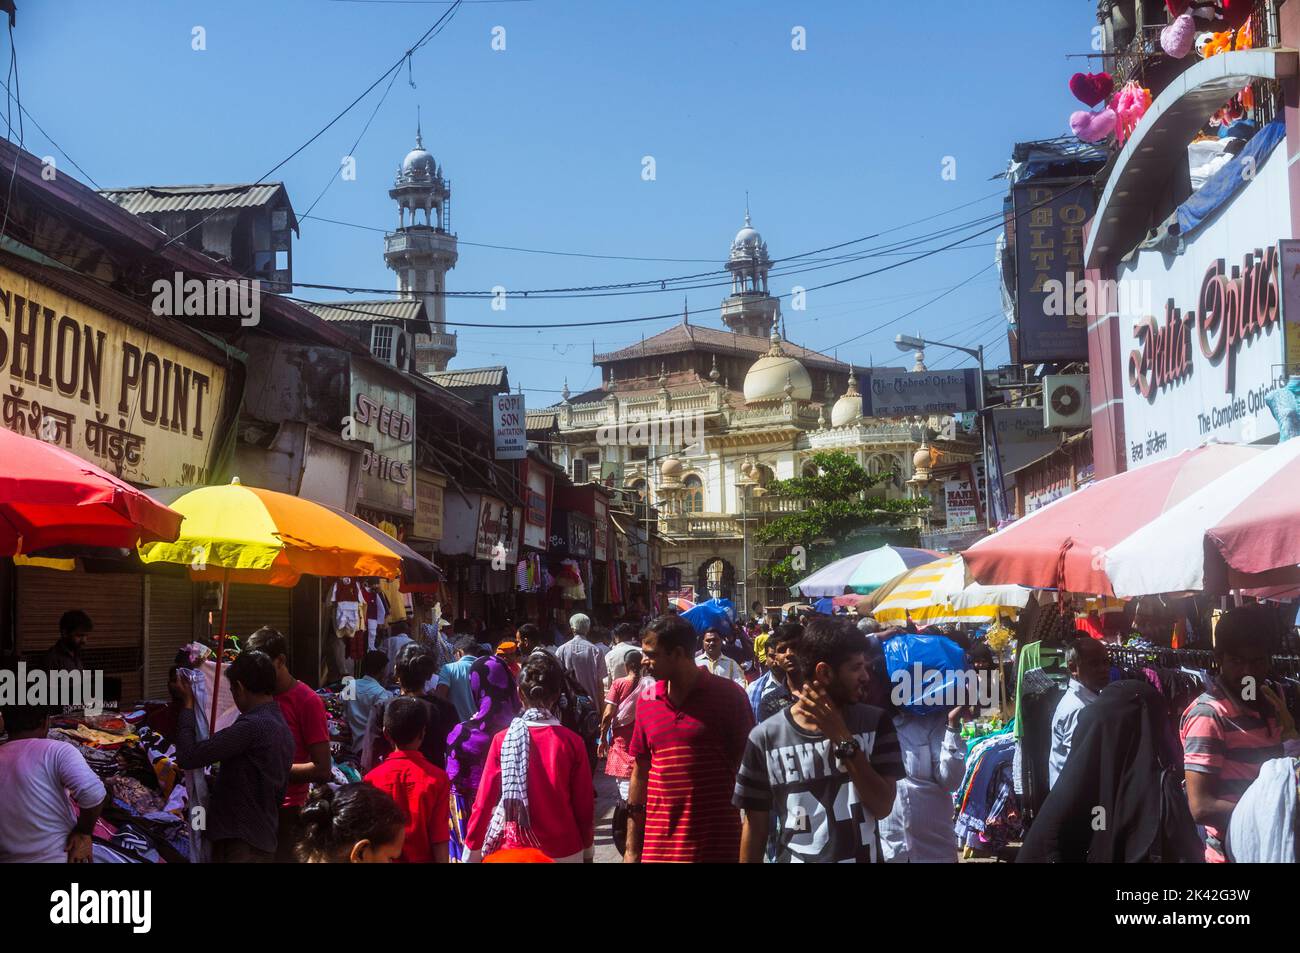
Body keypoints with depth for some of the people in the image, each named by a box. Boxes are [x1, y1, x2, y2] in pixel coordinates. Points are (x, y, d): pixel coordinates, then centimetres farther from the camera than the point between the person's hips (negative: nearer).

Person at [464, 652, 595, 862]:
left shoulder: (502, 740, -9)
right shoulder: (572, 742, -10)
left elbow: (484, 802, -6)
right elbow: (584, 806, -5)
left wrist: (472, 852, 6)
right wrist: (588, 851, 10)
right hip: (564, 852, 0)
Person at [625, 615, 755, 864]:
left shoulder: (728, 695, -8)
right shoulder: (646, 701, 3)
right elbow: (640, 773, 9)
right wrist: (632, 848, 9)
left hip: (717, 845, -3)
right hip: (657, 846, 3)